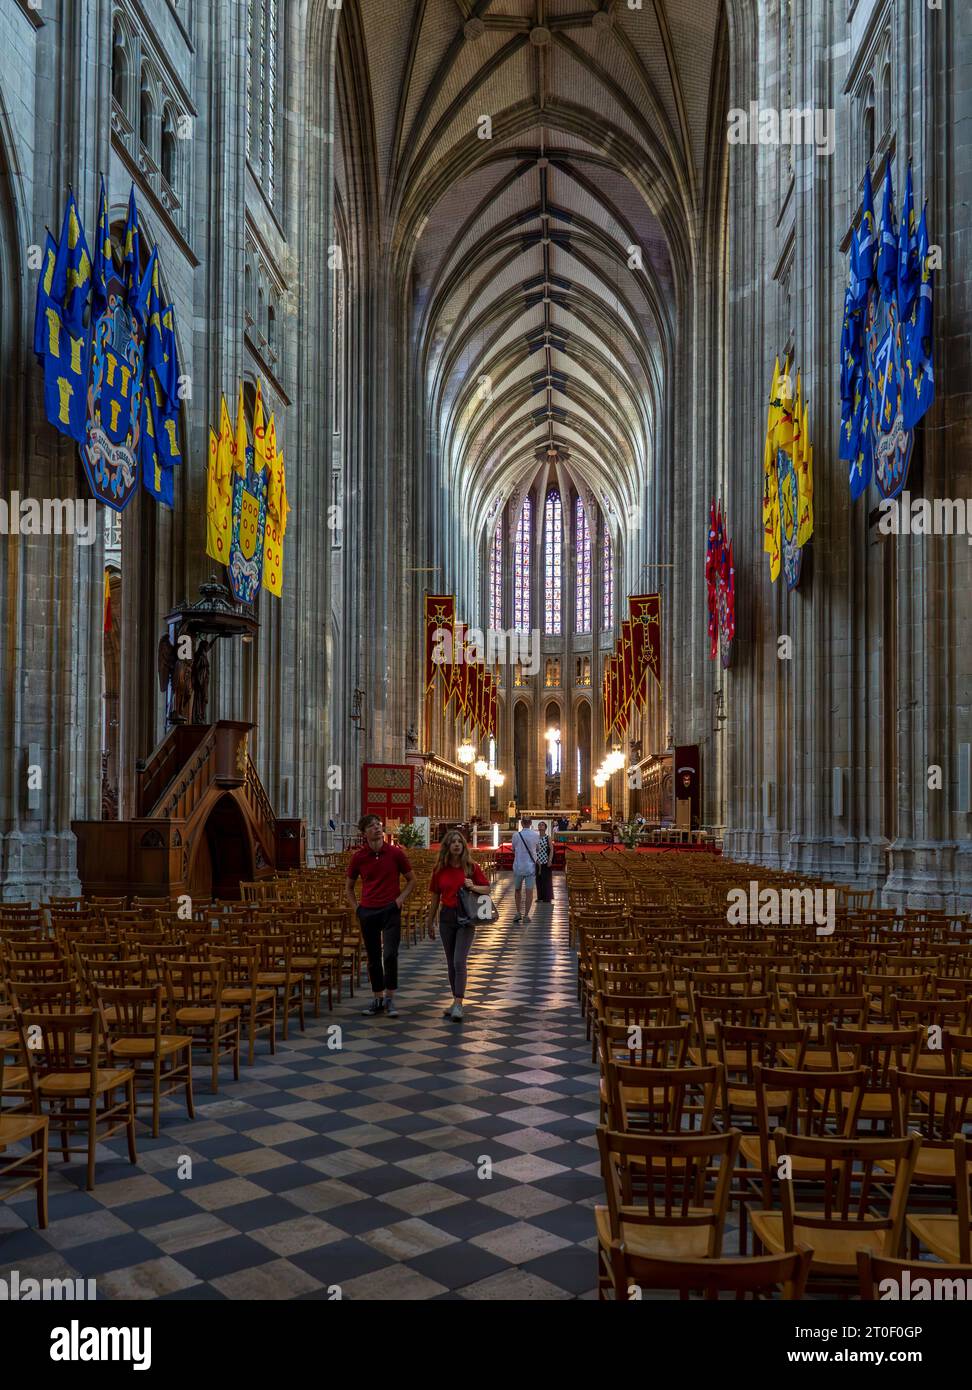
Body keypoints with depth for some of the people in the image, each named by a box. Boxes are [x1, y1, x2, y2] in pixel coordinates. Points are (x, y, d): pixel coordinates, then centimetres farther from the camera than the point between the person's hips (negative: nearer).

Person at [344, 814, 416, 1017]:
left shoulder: (395, 853, -1)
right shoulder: (358, 857, 2)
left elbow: (411, 879, 10)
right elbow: (348, 887, 15)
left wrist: (401, 898, -4)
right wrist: (356, 908, 2)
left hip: (390, 910, -2)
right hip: (368, 912, 2)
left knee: (390, 954, -10)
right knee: (373, 958, 8)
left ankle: (390, 999, 2)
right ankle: (378, 999, 19)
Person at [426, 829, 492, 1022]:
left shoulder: (471, 867, -3)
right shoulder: (440, 869, 2)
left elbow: (487, 889, 3)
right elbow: (435, 897, 10)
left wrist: (473, 887, -17)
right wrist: (430, 921, 13)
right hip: (446, 917, 3)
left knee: (459, 962, -12)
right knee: (451, 963, 10)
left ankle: (458, 1005, -11)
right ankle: (456, 1001, 21)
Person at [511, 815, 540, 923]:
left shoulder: (516, 835, -6)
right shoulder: (536, 835, -4)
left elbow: (514, 850, 5)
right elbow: (537, 849, 10)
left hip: (518, 866, 0)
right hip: (531, 866, 0)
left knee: (517, 890, 15)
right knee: (529, 891, 2)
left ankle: (518, 913, 10)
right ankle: (526, 915, 0)